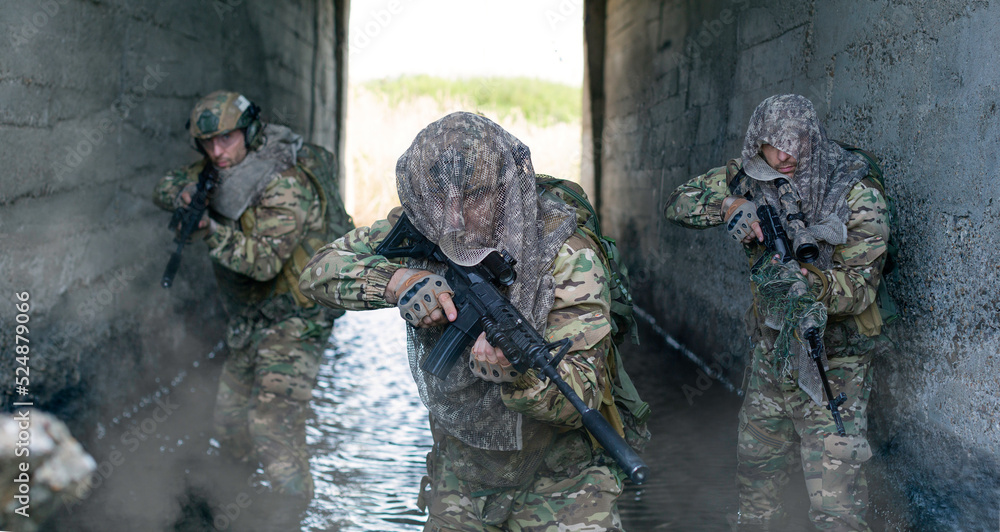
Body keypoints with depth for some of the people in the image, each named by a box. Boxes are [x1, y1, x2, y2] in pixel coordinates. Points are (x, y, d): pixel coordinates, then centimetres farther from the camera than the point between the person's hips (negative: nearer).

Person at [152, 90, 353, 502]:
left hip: (293, 320, -9)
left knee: (273, 426, -17)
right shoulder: (224, 167, 2)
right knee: (230, 422, 17)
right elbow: (163, 190, 5)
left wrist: (211, 229, -36)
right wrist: (189, 192, -17)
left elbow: (265, 261, -28)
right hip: (250, 321, 9)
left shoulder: (285, 184, -23)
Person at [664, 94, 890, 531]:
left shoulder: (858, 197, -14)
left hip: (830, 368, -5)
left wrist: (808, 280, -38)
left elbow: (861, 285, -19)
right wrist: (728, 205, -17)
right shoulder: (749, 180, -1)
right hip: (770, 358, 5)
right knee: (755, 479, 19)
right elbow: (678, 204, 2)